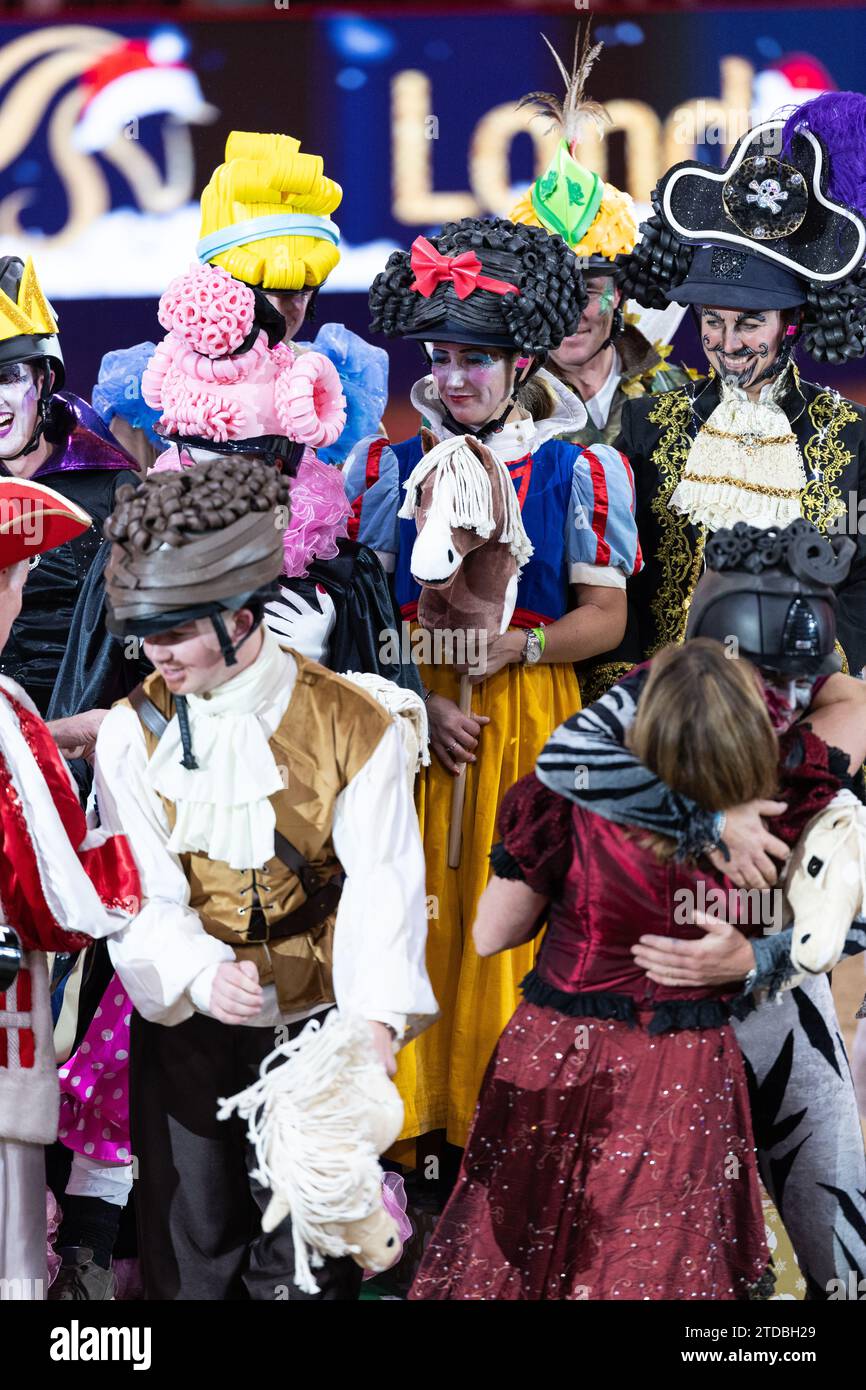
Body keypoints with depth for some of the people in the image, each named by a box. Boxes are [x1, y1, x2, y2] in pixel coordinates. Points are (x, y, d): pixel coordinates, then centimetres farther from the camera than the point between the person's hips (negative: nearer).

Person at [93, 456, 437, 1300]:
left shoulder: (351, 726, -11)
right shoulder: (134, 731, -5)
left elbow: (383, 885, -16)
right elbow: (141, 889, -12)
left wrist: (377, 1015, -34)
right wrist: (199, 974, -33)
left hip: (314, 1024, -1)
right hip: (183, 1021, 2)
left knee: (304, 1260, 6)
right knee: (191, 1247, 10)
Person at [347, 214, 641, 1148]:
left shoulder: (578, 474, 2)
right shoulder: (389, 469, 6)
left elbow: (604, 617, 2)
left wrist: (515, 646, -14)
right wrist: (422, 701, -9)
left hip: (536, 722, -1)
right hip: (416, 718, 1)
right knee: (421, 915, -2)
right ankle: (421, 1117, 7)